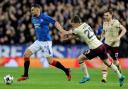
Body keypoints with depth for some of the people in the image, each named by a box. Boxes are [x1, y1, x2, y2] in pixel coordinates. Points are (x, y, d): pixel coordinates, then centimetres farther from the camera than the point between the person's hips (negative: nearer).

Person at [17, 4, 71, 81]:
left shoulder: (44, 17, -15)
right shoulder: (33, 18, 8)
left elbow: (55, 23, -23)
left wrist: (62, 31, -36)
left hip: (46, 41, -8)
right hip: (38, 41, 8)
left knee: (50, 61, -7)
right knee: (26, 54, -1)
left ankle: (66, 70, 12)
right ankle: (25, 75, 6)